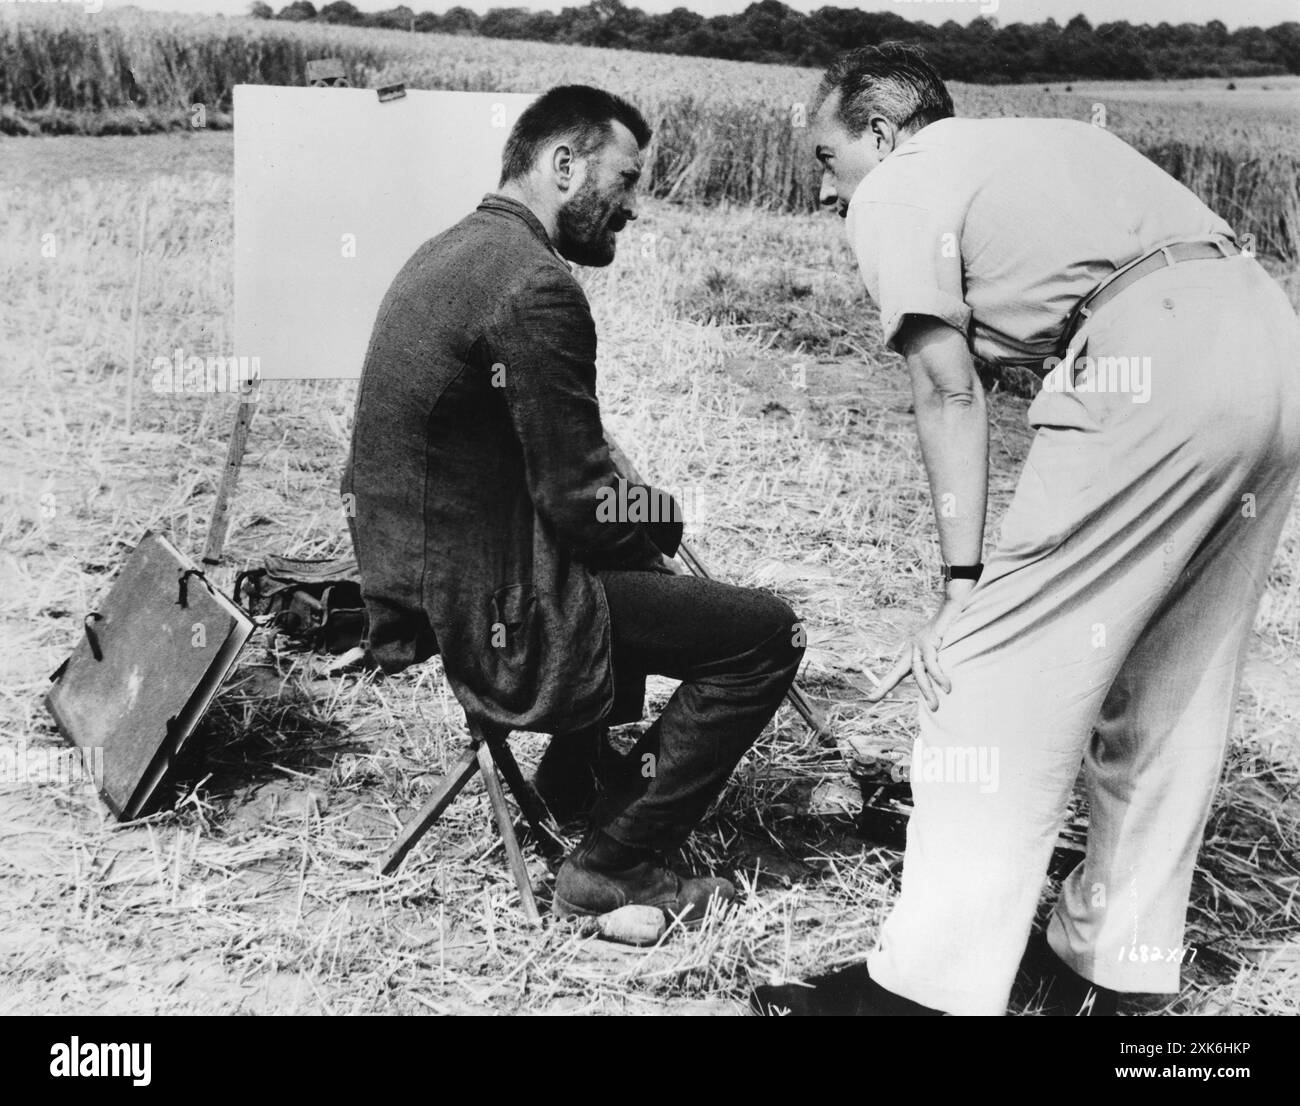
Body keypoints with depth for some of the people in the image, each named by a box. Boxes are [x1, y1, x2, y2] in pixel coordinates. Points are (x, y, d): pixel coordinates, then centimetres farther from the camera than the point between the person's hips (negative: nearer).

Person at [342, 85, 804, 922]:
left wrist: (644, 514, 9)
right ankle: (614, 869, 2)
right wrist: (671, 512, 0)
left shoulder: (451, 253, 10)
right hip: (486, 611, -10)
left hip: (415, 578, 10)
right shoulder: (534, 286, -21)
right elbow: (581, 504, -21)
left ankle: (578, 773, 39)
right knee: (767, 636, -6)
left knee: (637, 559, 32)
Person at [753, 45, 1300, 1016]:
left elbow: (950, 390, -3)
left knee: (1001, 666, -4)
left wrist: (963, 587, -4)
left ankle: (931, 982, -1)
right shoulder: (1043, 139, 31)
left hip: (1156, 371, -9)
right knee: (1176, 687, 15)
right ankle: (1112, 959, 25)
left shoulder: (895, 190, 8)